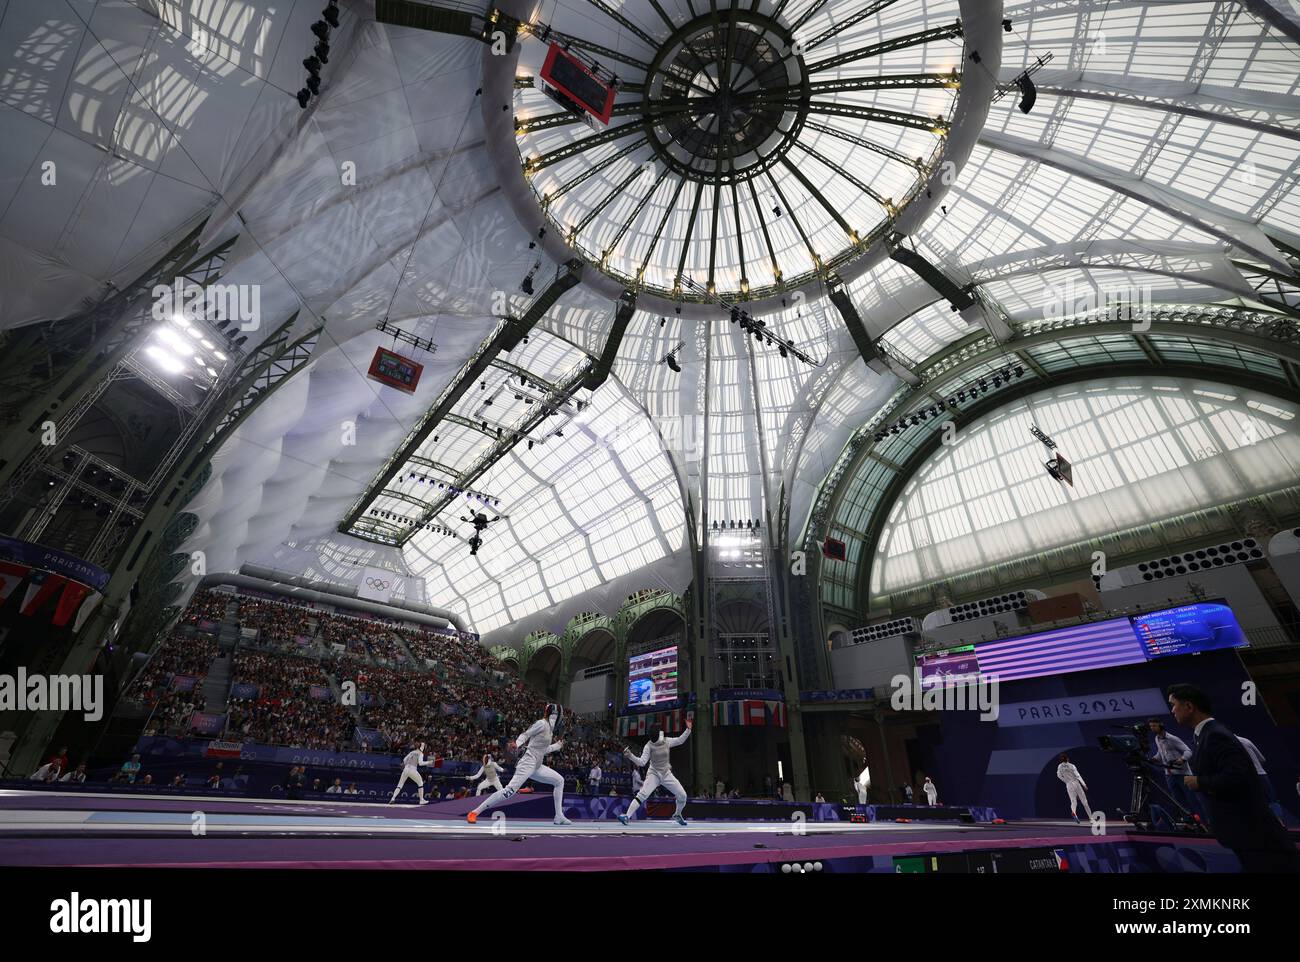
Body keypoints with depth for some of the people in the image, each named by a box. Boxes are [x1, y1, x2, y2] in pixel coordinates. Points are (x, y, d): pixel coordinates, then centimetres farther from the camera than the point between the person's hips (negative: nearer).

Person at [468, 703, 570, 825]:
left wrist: (557, 745, 33)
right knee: (510, 790, -21)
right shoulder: (542, 723, -9)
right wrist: (516, 744, -32)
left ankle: (559, 816, 12)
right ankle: (474, 813, -14)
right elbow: (525, 735, -12)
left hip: (536, 766, 10)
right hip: (528, 763, -10)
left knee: (559, 781, 10)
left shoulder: (548, 728, 17)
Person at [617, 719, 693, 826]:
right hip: (653, 774, -3)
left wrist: (688, 729, -6)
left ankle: (677, 815, 30)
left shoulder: (666, 741, -8)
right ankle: (627, 816, -23)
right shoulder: (649, 746, -17)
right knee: (642, 795, -26)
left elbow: (679, 740, 7)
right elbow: (642, 762, -22)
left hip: (666, 774, 4)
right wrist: (630, 756, -39)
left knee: (682, 796, 2)